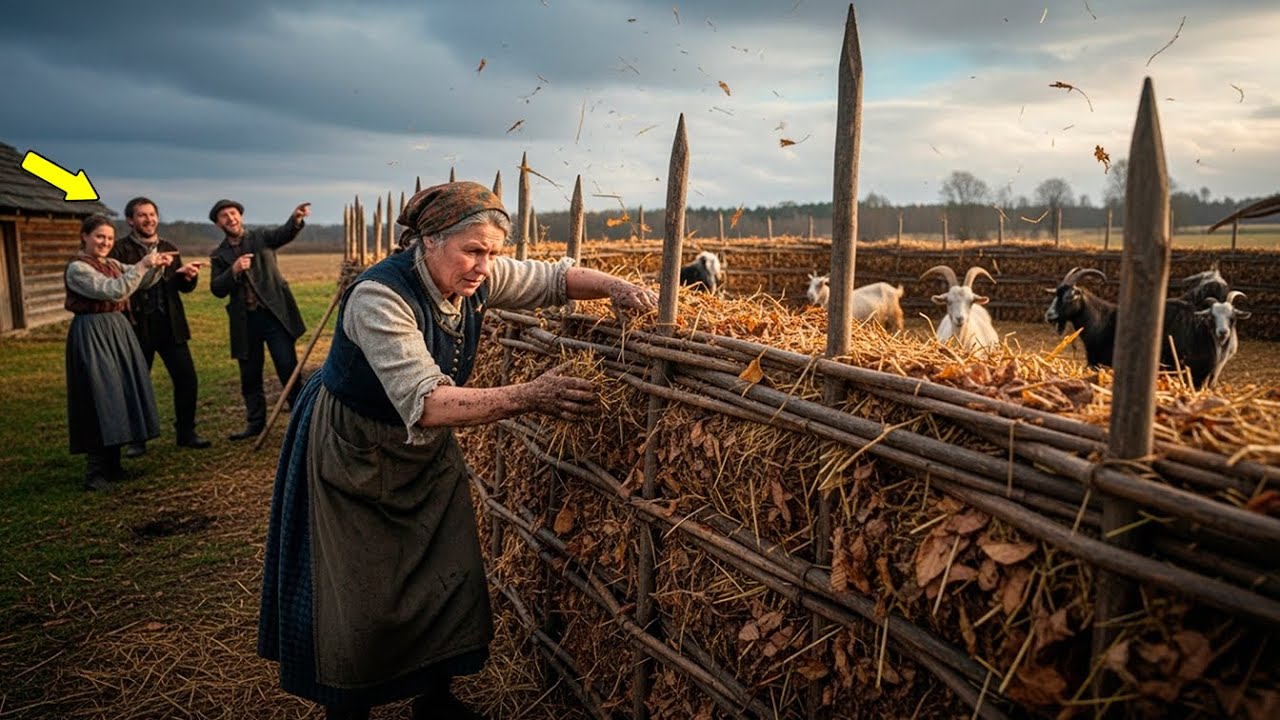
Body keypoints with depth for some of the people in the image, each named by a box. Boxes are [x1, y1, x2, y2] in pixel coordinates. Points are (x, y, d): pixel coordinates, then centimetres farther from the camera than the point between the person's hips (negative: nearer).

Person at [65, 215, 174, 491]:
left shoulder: (112, 265, 13)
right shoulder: (77, 268, -11)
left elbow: (142, 280, 11)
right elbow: (113, 291, -23)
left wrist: (157, 266, -9)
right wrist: (141, 265, -24)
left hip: (118, 332, 8)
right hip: (93, 336, -8)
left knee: (118, 397, 11)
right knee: (101, 401, -9)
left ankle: (112, 466, 21)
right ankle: (96, 474, -2)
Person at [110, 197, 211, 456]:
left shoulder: (169, 249, 14)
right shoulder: (120, 249, -2)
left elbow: (183, 287, 13)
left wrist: (189, 276, -8)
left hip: (170, 324, 4)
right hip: (137, 325, -4)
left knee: (187, 378, 1)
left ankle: (186, 432, 15)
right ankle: (137, 439, 17)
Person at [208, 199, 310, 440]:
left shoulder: (262, 238, 6)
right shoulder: (219, 255, 11)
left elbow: (285, 233, -15)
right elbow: (217, 289, 1)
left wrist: (296, 218, -38)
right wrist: (234, 270, -17)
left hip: (274, 314, -3)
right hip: (245, 321, 3)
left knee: (288, 369, -4)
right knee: (250, 375, 10)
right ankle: (255, 422, 22)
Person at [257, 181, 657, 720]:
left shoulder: (478, 277, -13)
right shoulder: (379, 297, -32)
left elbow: (553, 278, -1)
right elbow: (424, 403, -41)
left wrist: (614, 287, -21)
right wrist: (527, 397, -47)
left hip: (426, 450, 6)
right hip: (352, 453, -6)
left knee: (452, 582, 8)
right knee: (357, 597, 1)